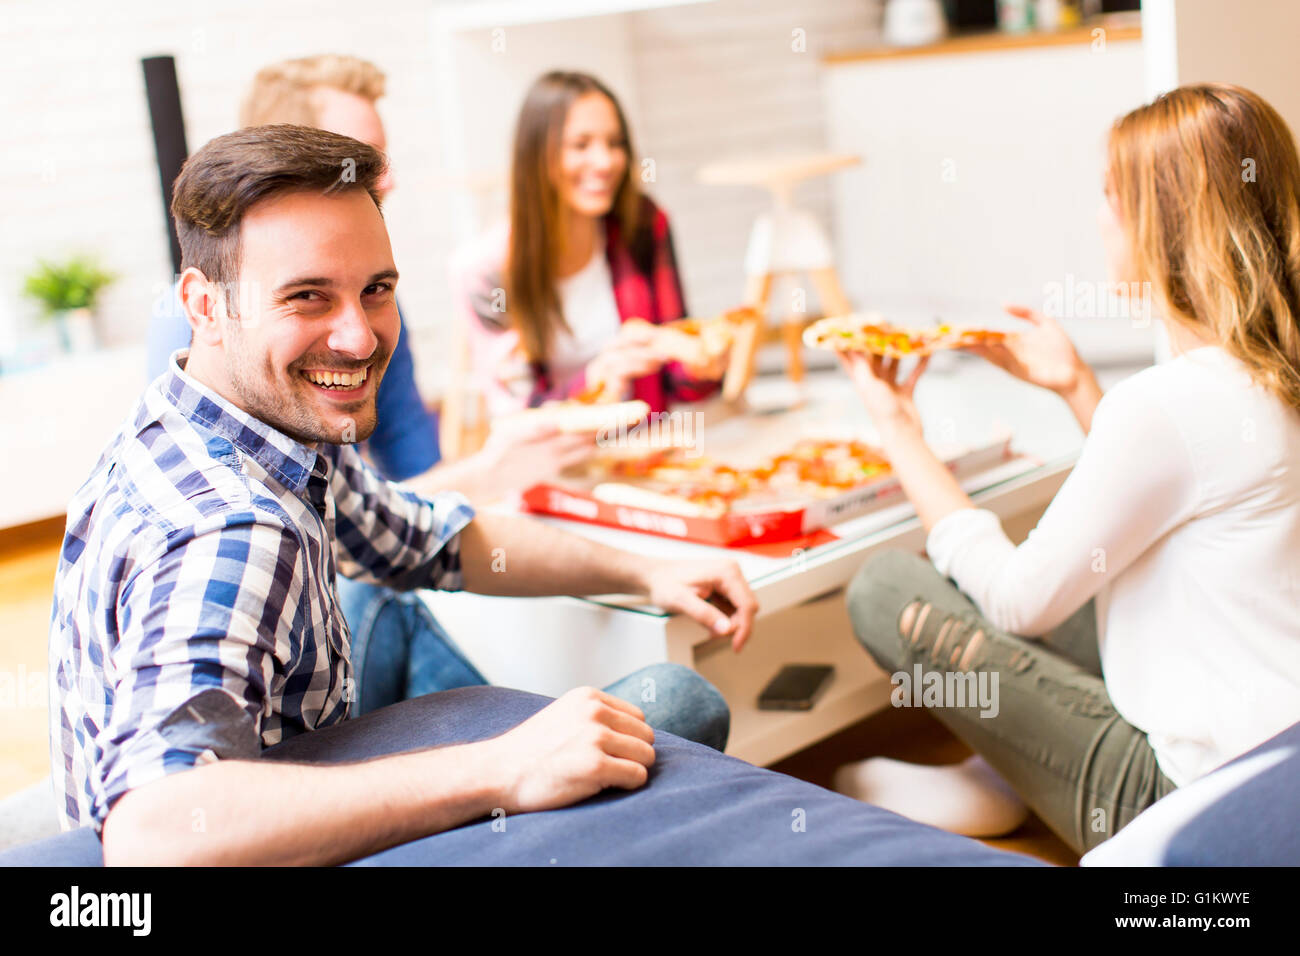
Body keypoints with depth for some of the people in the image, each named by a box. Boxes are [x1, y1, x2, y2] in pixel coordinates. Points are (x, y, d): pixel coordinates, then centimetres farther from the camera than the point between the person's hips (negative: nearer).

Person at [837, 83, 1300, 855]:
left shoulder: (1165, 403, -25)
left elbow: (1020, 599, -14)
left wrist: (899, 429, -5)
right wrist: (1076, 385, 17)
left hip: (1202, 804, -9)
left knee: (887, 589, -6)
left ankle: (993, 796, 19)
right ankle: (998, 780, 19)